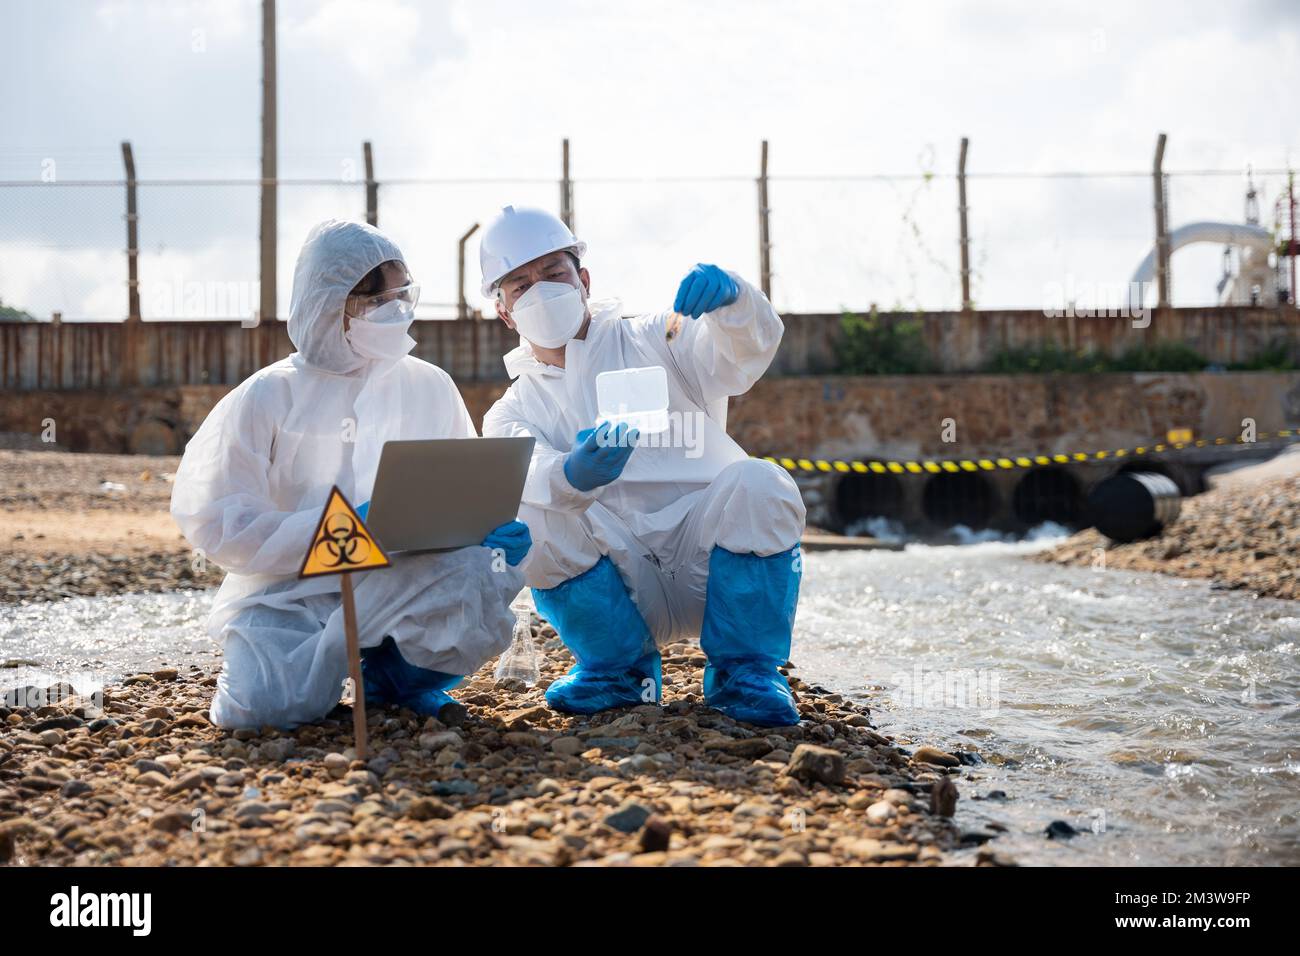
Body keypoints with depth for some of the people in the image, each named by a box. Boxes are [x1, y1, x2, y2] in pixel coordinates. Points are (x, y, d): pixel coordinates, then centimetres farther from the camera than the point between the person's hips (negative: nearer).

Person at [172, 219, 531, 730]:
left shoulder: (430, 387, 5)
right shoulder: (269, 396, -4)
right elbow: (215, 523, -10)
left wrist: (491, 524, -16)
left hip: (400, 582, 2)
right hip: (286, 592, -2)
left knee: (503, 546, -27)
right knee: (268, 704, -31)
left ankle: (397, 673, -2)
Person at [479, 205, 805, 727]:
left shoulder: (654, 341, 12)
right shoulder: (512, 414, 12)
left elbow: (748, 350, -8)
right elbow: (531, 474, -12)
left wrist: (728, 296, -32)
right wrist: (574, 476, -37)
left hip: (706, 566, -1)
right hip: (624, 593, 1)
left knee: (759, 484, -30)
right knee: (528, 515, -25)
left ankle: (743, 669, -8)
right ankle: (619, 666, -2)